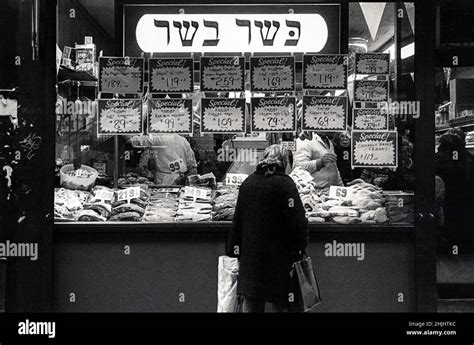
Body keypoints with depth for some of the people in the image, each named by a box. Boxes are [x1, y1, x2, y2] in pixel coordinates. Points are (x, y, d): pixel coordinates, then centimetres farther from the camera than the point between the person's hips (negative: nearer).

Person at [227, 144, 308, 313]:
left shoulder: (248, 182, 8)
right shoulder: (285, 183, -10)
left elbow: (238, 218, 12)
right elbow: (296, 221, -16)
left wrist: (234, 248, 18)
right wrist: (299, 245, -2)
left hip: (250, 252, 5)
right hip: (277, 253, -5)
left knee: (250, 300, 9)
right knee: (279, 302, 5)